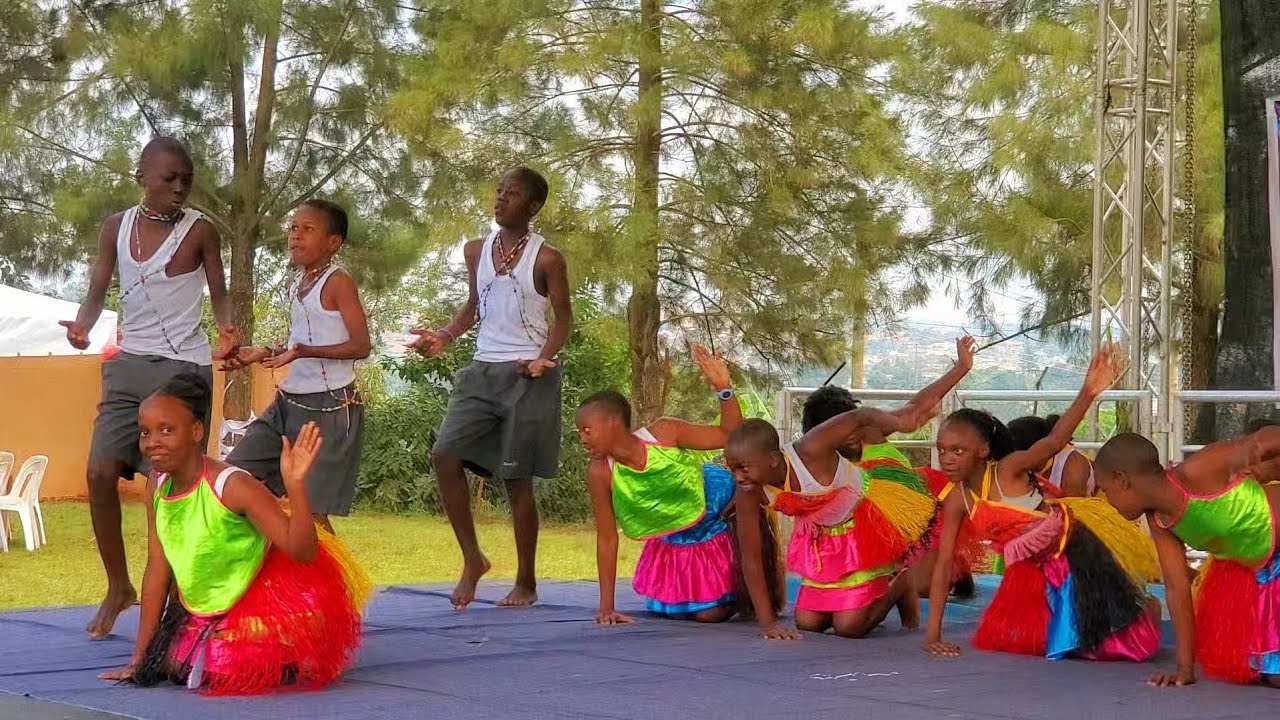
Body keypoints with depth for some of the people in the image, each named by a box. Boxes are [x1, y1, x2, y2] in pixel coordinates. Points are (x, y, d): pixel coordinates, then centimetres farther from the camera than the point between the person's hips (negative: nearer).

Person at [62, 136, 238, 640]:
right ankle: (119, 587, 10)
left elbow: (219, 296, 1)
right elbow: (98, 293, 7)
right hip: (129, 366, 3)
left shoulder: (199, 230, -2)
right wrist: (82, 324, -15)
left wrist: (226, 331, -20)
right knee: (101, 473, -6)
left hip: (184, 369, -3)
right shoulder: (117, 227, 6)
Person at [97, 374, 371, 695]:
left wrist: (295, 485, -49)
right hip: (201, 614, 7)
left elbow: (303, 552, -32)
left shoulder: (232, 486, -28)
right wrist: (138, 659, 4)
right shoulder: (157, 487, -8)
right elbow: (158, 570, 1)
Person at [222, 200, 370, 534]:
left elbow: (361, 346, -18)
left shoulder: (337, 281, -11)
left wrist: (303, 351, -26)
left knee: (311, 509, -8)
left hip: (329, 407, -9)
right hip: (289, 402, 9)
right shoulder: (298, 284, 14)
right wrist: (264, 354, 10)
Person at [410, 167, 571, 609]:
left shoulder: (546, 259, -5)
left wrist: (542, 358, -19)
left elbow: (564, 318, -2)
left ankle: (526, 583, 13)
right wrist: (444, 337, 4)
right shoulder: (477, 251, 9)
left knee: (517, 479, 0)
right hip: (483, 372, 5)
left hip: (527, 377, -5)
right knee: (445, 455, -12)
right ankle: (472, 559, 3)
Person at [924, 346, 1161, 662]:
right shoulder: (957, 500, -11)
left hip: (1076, 551, -6)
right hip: (1032, 570, 6)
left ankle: (1147, 606, 37)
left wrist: (1088, 393, -59)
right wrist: (933, 634, -16)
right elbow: (944, 564, -10)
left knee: (1121, 640, -2)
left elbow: (1053, 442, -42)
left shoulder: (1008, 469, -25)